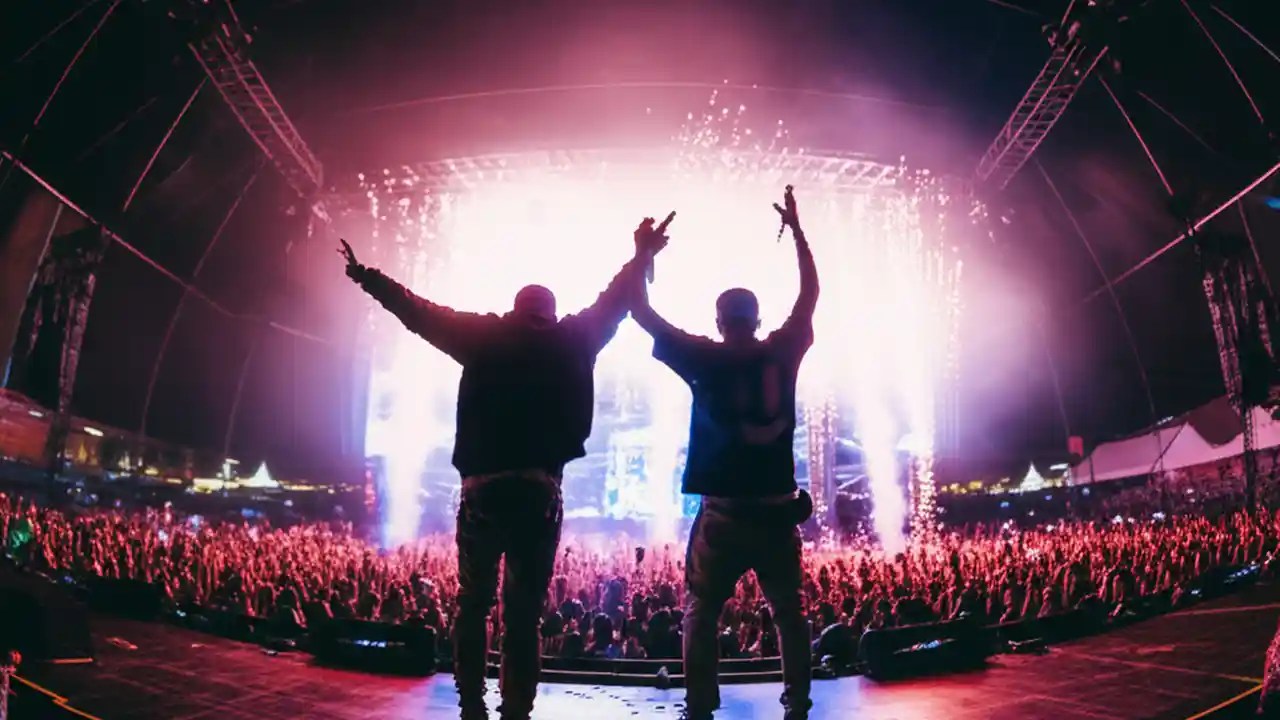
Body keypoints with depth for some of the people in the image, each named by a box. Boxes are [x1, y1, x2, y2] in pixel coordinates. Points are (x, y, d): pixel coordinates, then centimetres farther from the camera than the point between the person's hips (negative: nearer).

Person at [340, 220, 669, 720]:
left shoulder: (484, 337, 9)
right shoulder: (572, 340, 9)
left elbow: (419, 312, 19)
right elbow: (614, 303, 24)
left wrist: (367, 278, 34)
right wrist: (642, 255, 40)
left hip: (482, 488, 1)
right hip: (539, 491, -1)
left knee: (473, 605, 17)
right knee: (524, 616, 4)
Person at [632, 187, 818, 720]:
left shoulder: (706, 360, -5)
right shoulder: (782, 353, 1)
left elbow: (642, 314, 1)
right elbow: (810, 295, 16)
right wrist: (796, 230, 23)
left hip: (723, 514, -2)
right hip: (778, 511, 3)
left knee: (701, 614, 6)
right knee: (789, 614, 13)